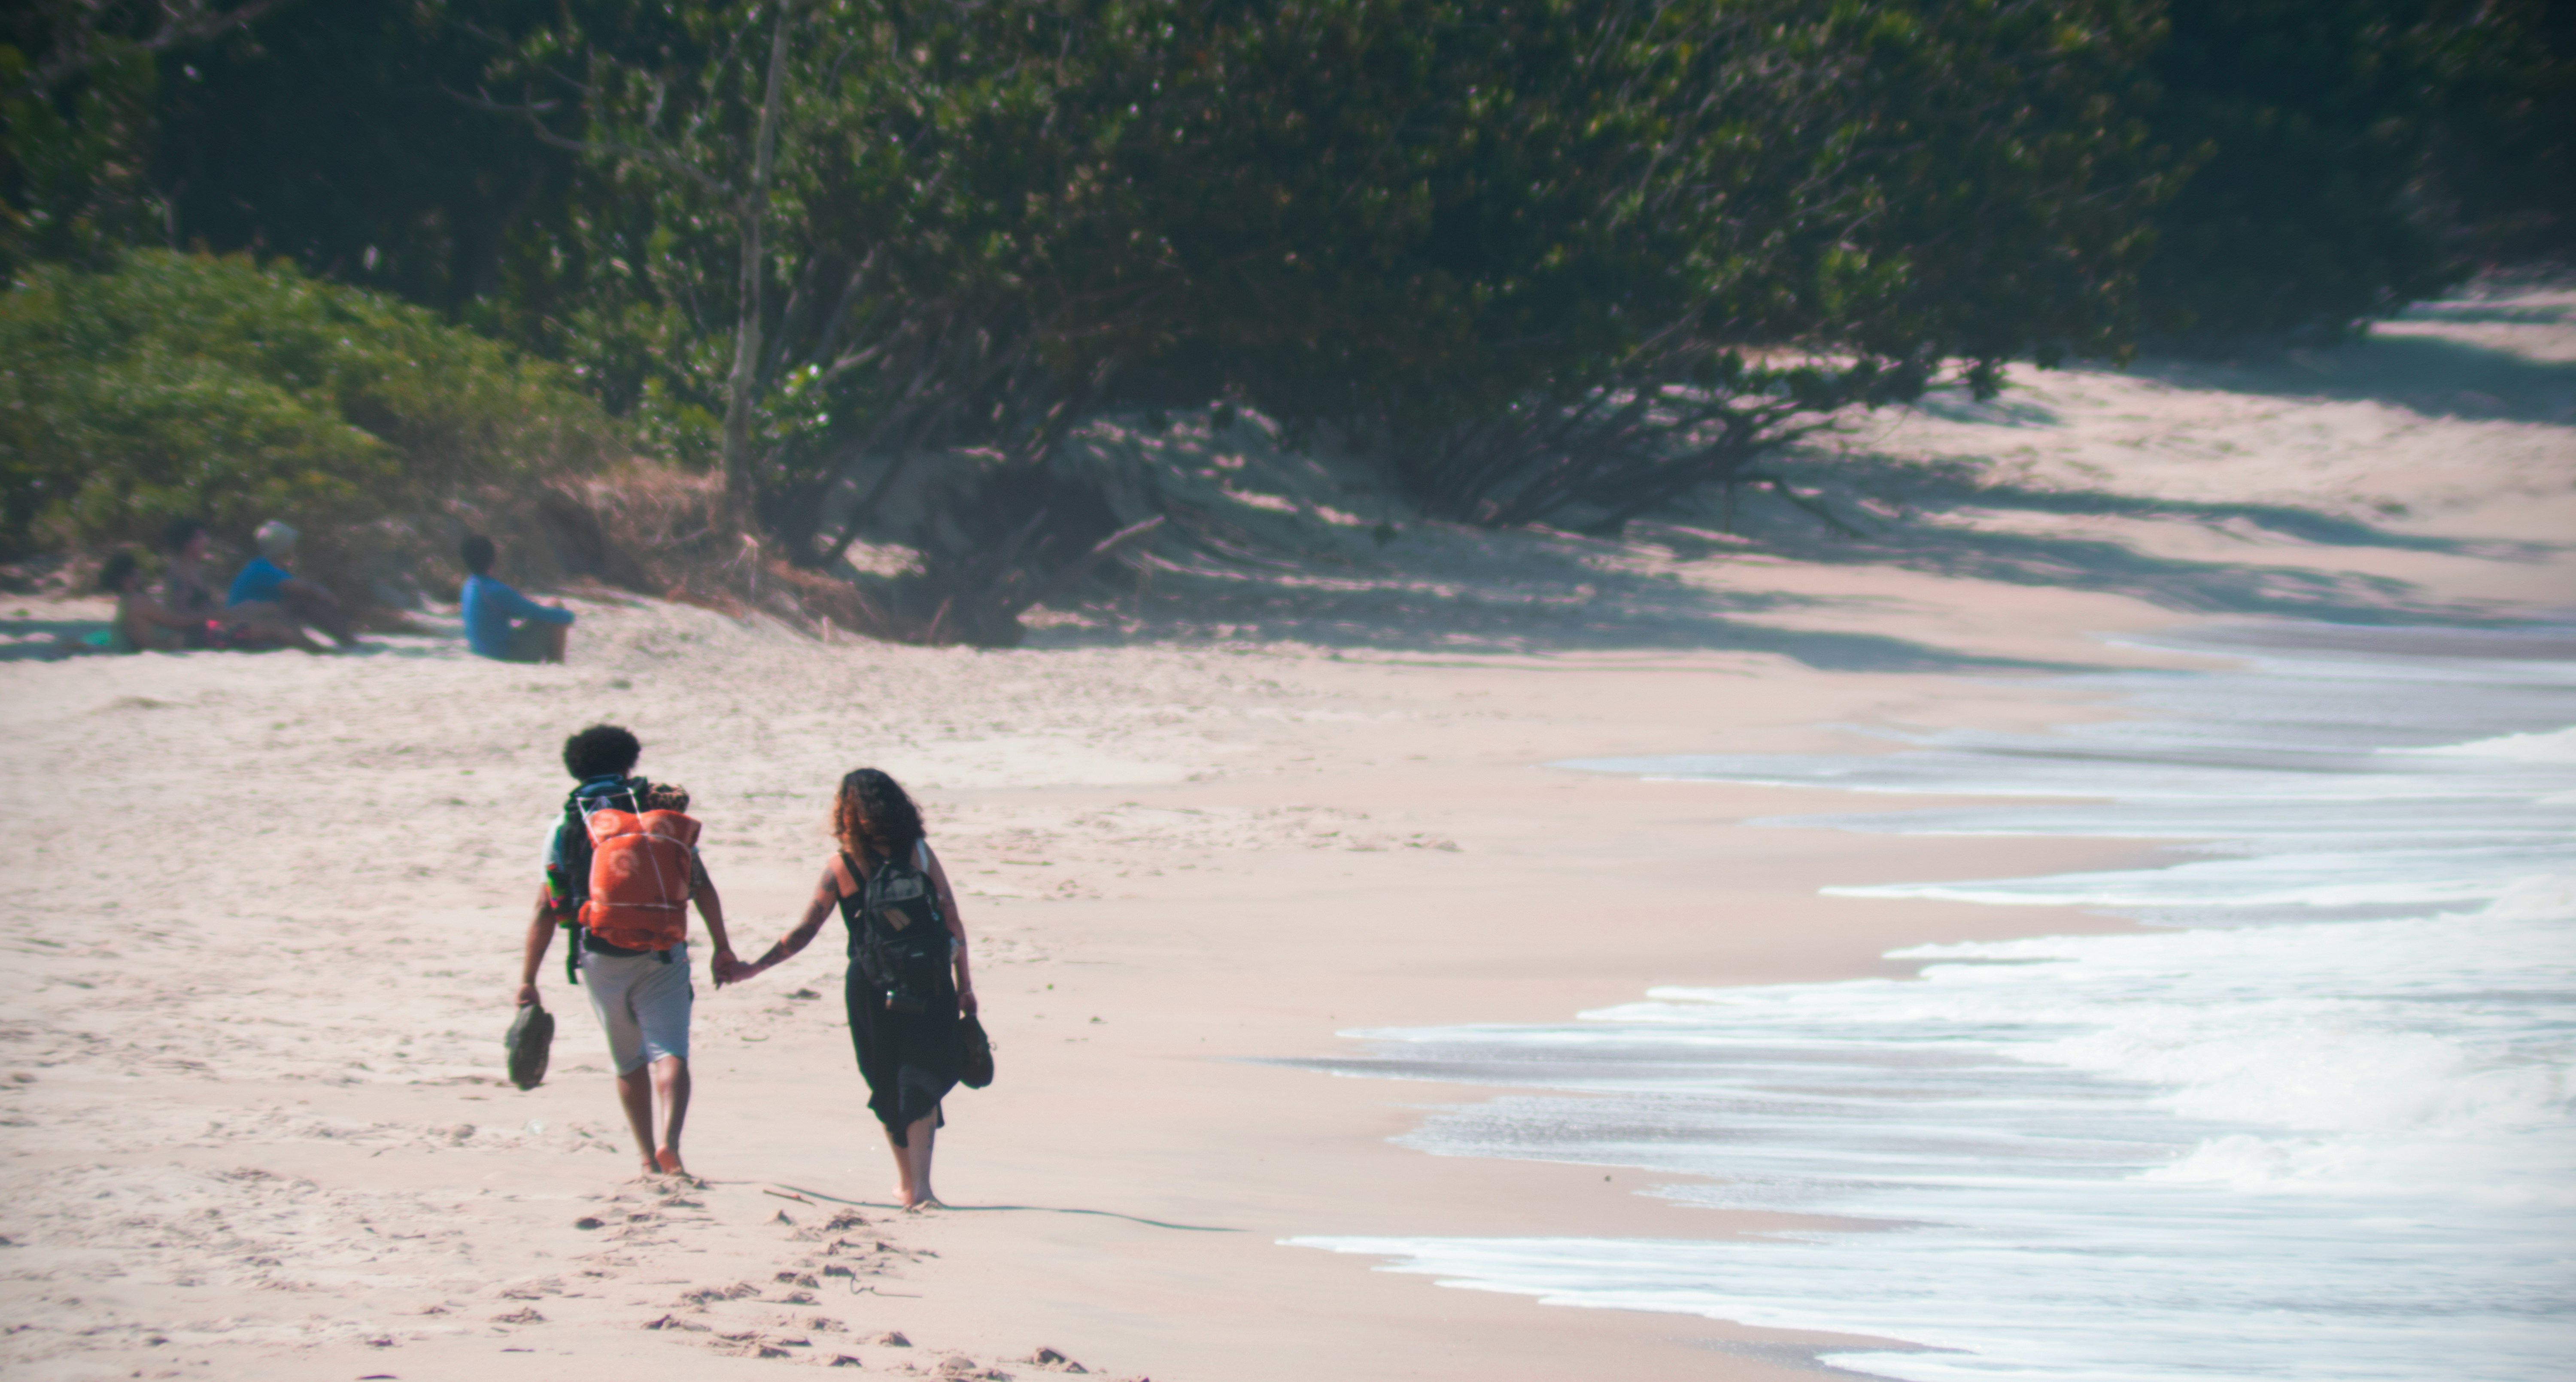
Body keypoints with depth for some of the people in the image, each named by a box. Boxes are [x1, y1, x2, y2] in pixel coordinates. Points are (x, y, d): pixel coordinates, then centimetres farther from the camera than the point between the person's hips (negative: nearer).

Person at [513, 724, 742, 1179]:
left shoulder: (566, 825, 4)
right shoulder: (663, 809, 6)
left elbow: (545, 909, 1)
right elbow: (702, 886, 4)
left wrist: (527, 980, 3)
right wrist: (722, 947, 11)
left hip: (602, 960, 1)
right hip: (663, 955, -1)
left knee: (629, 1063, 17)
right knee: (668, 1052, -8)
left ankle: (649, 1158, 21)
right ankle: (669, 1142, -31)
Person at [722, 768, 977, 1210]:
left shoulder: (841, 867, -3)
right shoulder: (920, 854, -2)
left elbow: (803, 933, -1)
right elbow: (954, 924, -3)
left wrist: (751, 969, 8)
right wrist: (964, 984, 5)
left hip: (872, 990, 1)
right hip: (931, 987, -1)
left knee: (888, 1085, 17)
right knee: (922, 1082, 2)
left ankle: (908, 1180, 29)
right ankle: (918, 1186, -11)